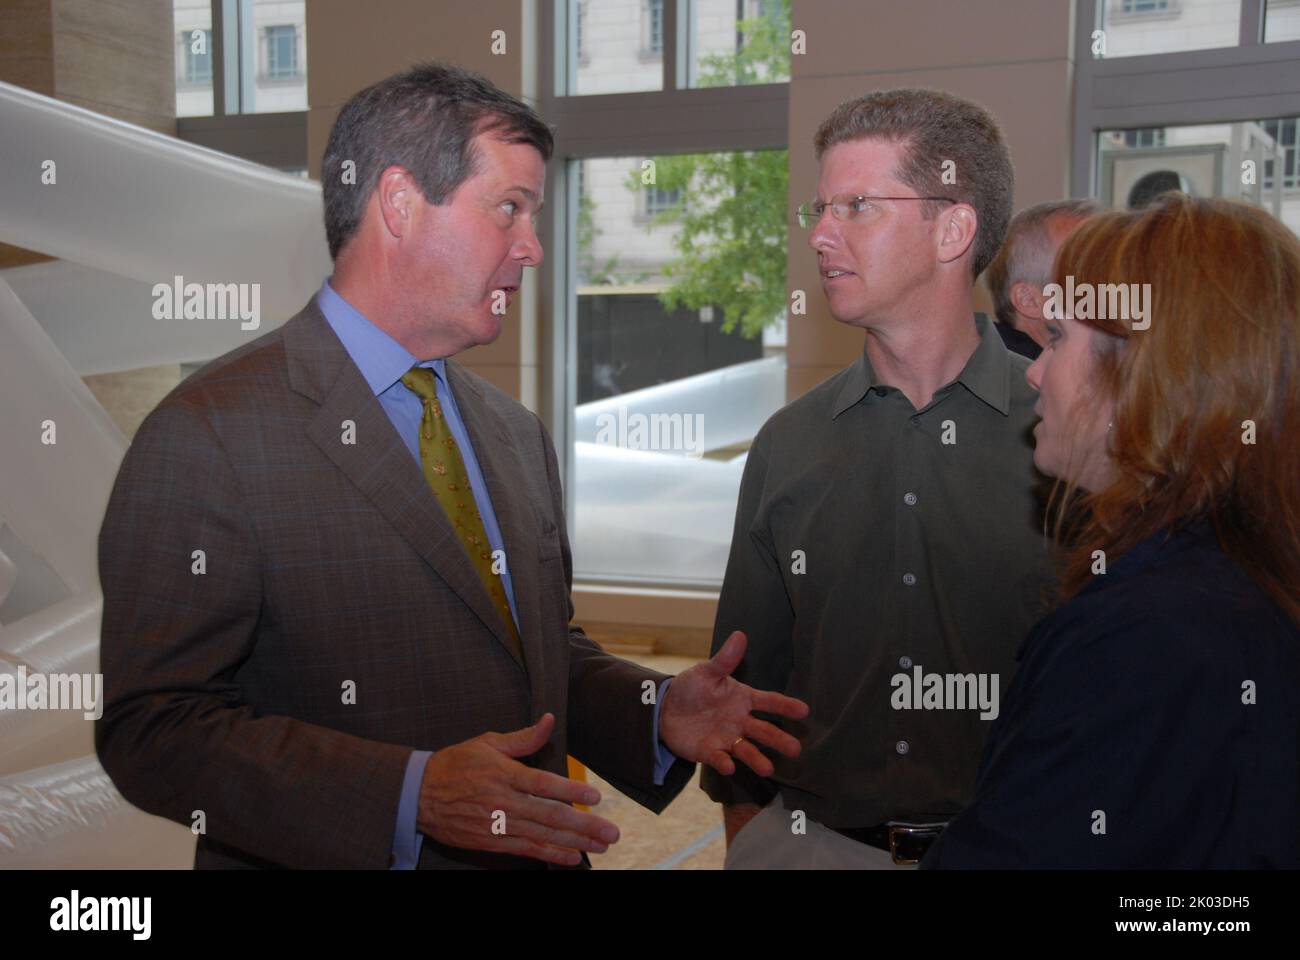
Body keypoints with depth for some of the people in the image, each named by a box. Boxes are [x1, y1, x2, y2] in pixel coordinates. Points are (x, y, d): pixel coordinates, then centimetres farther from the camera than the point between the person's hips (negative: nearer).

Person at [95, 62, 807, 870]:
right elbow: (153, 728, -19)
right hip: (339, 855, -6)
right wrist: (411, 794, -27)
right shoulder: (208, 435, -15)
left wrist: (658, 712, -5)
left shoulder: (518, 434, 6)